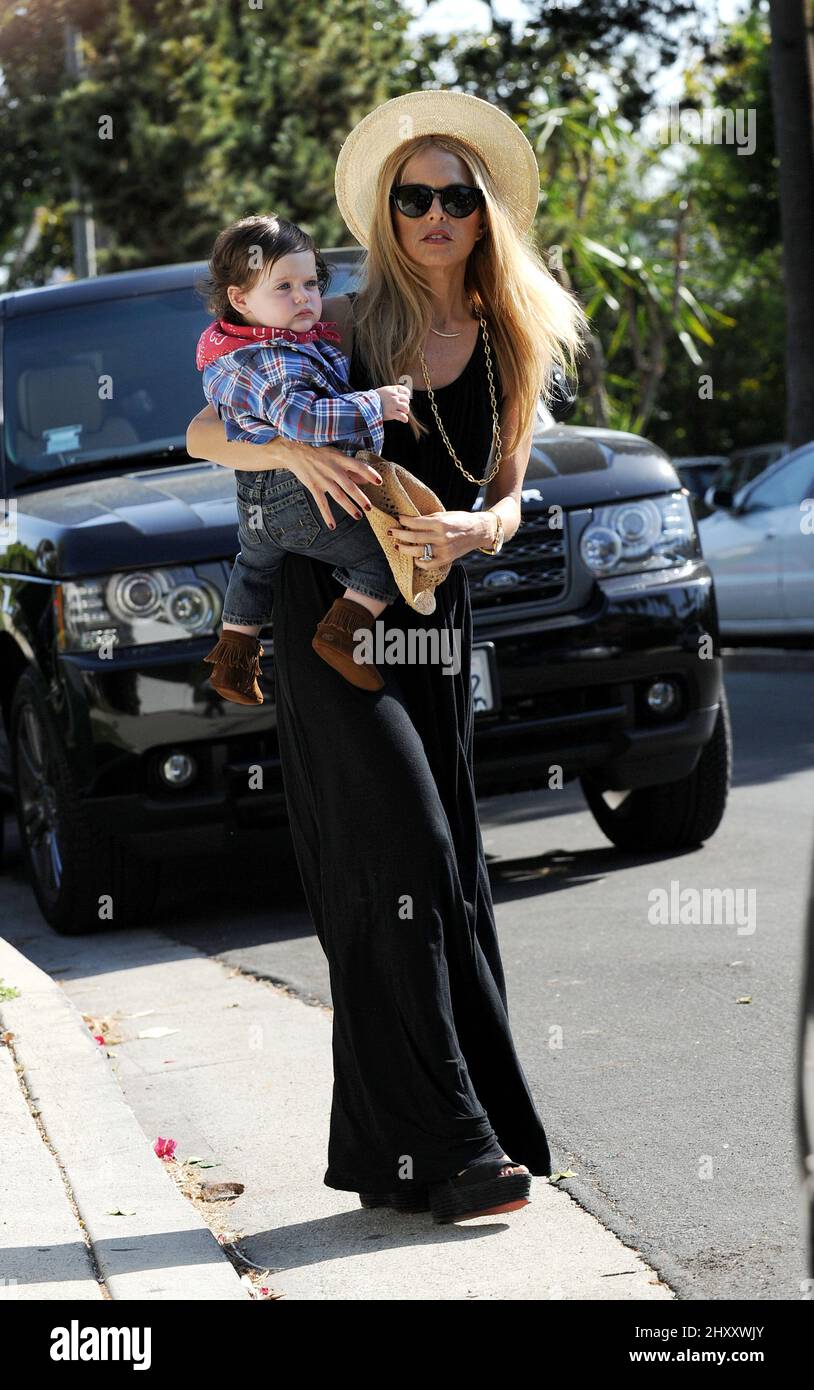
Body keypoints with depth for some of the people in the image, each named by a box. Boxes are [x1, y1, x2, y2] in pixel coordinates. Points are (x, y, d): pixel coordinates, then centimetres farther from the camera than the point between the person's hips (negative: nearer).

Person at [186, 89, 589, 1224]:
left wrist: (475, 530, -14)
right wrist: (291, 449, -22)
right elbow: (205, 433, -1)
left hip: (437, 620, 5)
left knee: (443, 879, 4)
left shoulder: (514, 343, 9)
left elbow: (508, 496, 9)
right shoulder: (348, 325, -1)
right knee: (403, 865, -13)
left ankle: (396, 1152, 12)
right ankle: (441, 1145, -12)